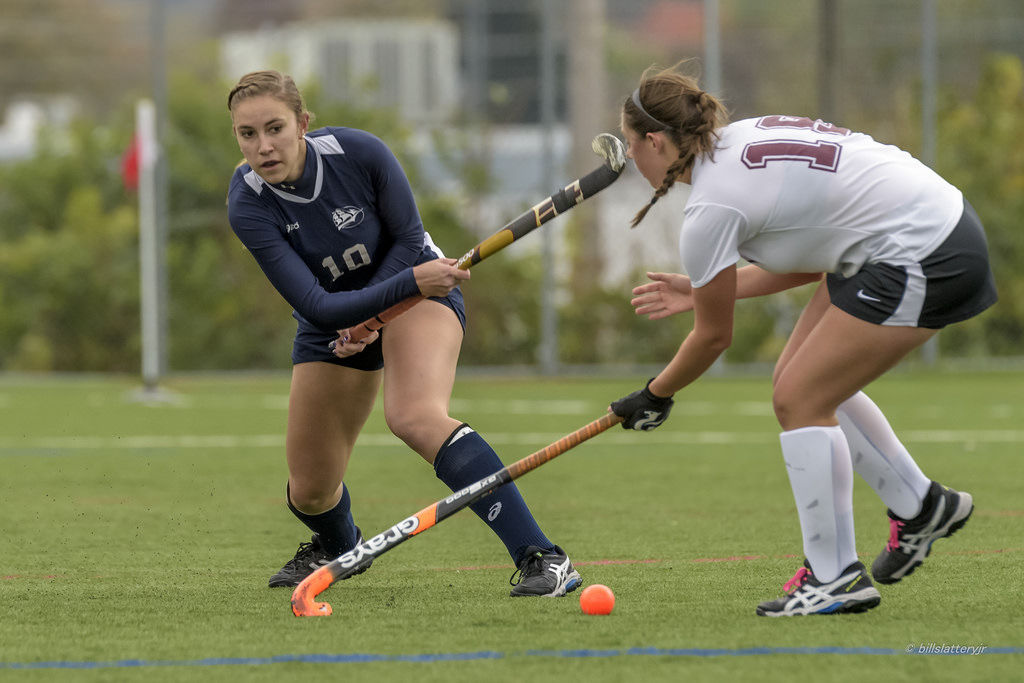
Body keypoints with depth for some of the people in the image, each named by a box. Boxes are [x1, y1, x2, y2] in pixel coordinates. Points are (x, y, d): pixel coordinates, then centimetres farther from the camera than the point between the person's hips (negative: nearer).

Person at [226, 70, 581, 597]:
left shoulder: (360, 153, -26)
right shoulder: (248, 207, -25)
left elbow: (408, 240, -11)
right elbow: (315, 306, -29)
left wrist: (369, 318, -22)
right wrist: (409, 284, -38)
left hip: (418, 286, -3)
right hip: (332, 322, 3)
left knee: (415, 416, -34)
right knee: (310, 491, 4)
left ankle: (542, 558, -40)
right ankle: (338, 545, 46)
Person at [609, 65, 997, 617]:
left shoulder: (710, 211, -15)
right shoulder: (744, 138, 11)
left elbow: (714, 336, -3)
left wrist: (655, 396, 14)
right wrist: (701, 291, 24)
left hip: (924, 259, -10)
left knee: (799, 400, -5)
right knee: (799, 381, 16)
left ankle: (835, 578, 1)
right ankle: (919, 505, 27)